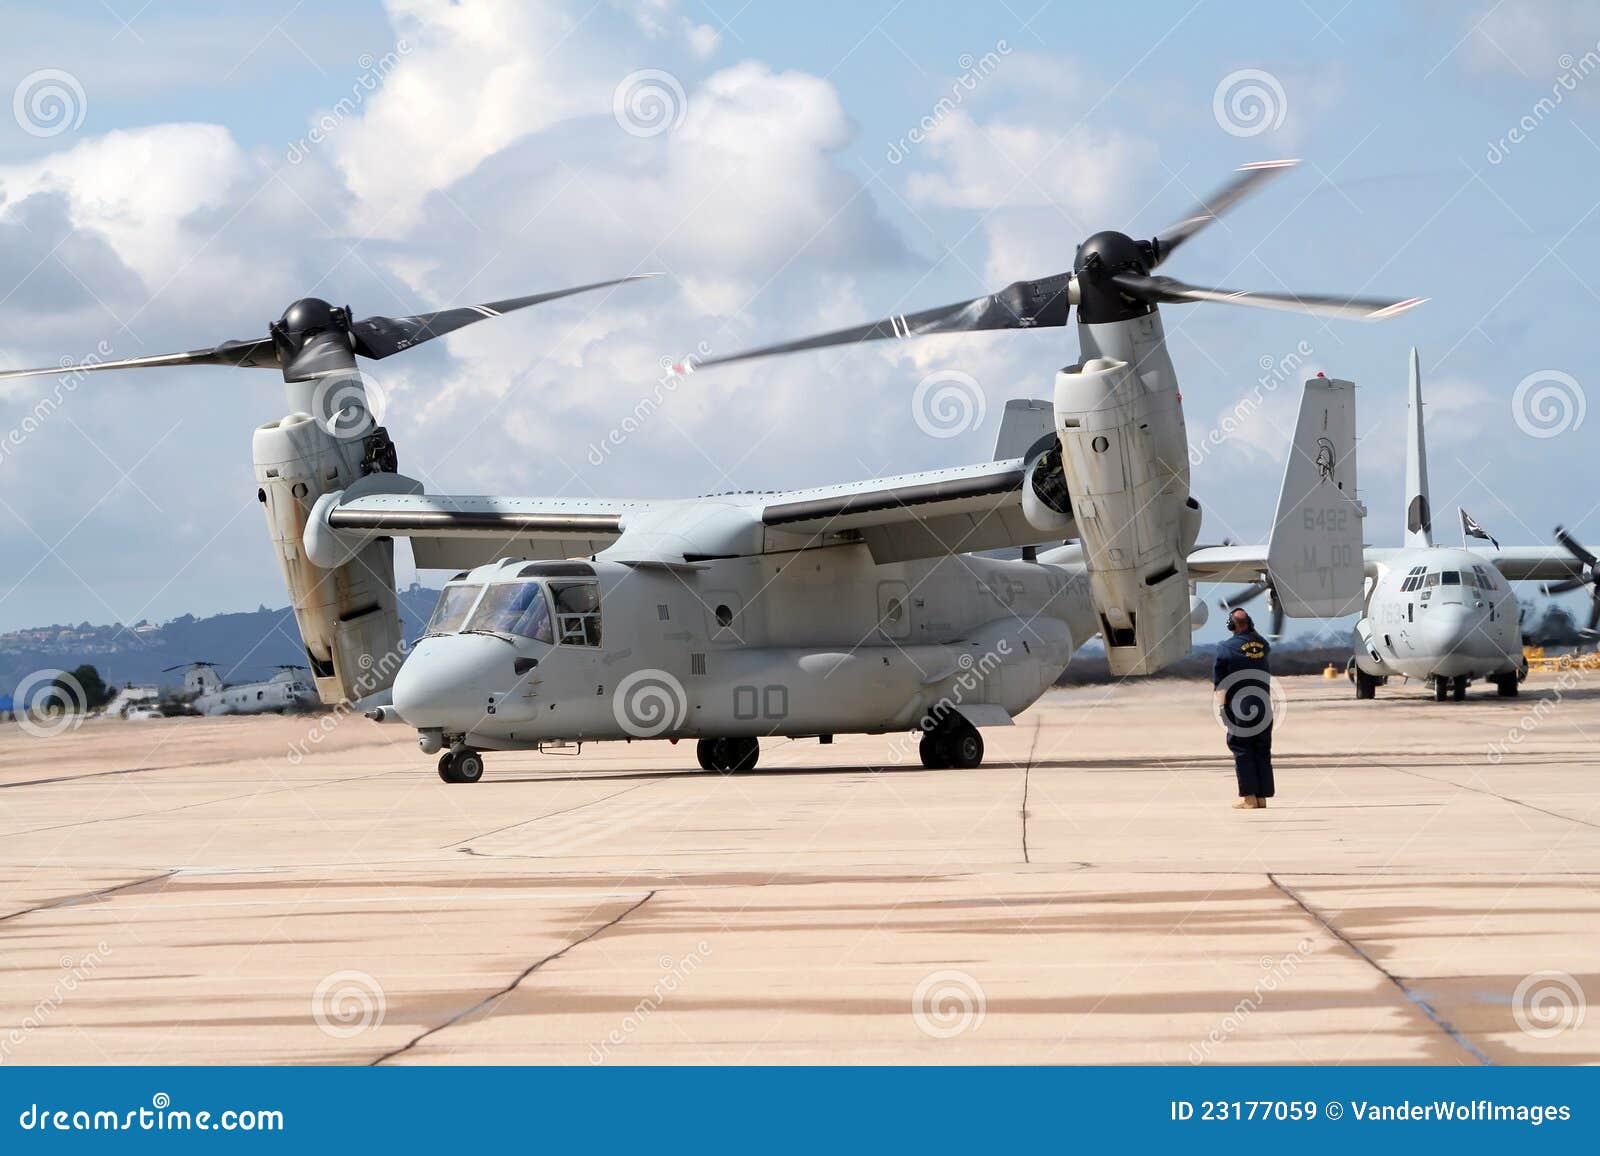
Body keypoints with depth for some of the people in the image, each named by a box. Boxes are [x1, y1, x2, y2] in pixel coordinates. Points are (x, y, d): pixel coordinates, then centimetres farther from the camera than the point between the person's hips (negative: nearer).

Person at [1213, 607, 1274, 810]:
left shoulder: (1226, 648, -6)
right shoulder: (1261, 644, 6)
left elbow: (1219, 683, -8)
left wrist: (1221, 707, -7)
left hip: (1239, 707, -4)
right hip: (1263, 706, 4)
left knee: (1241, 749, -1)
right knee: (1262, 751, 9)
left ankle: (1249, 796, -7)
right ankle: (1262, 796, 8)